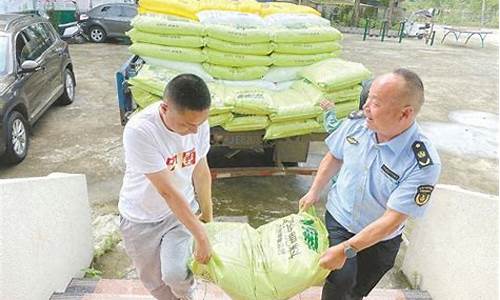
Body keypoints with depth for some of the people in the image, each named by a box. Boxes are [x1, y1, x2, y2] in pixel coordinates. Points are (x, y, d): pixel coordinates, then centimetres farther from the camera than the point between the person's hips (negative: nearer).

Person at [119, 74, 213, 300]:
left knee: (175, 273, -15)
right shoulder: (139, 131, -33)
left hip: (181, 209, 2)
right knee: (154, 281, 14)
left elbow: (201, 171, -4)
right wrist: (201, 237, -25)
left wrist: (207, 214, 7)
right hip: (141, 217, -1)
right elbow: (167, 191, -31)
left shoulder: (198, 121, -18)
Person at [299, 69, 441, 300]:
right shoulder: (356, 124, -18)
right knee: (342, 278, -18)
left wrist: (345, 250, -28)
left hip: (380, 239, -1)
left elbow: (391, 220, -28)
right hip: (338, 219, 2)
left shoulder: (424, 165, -30)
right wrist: (314, 192, 1)